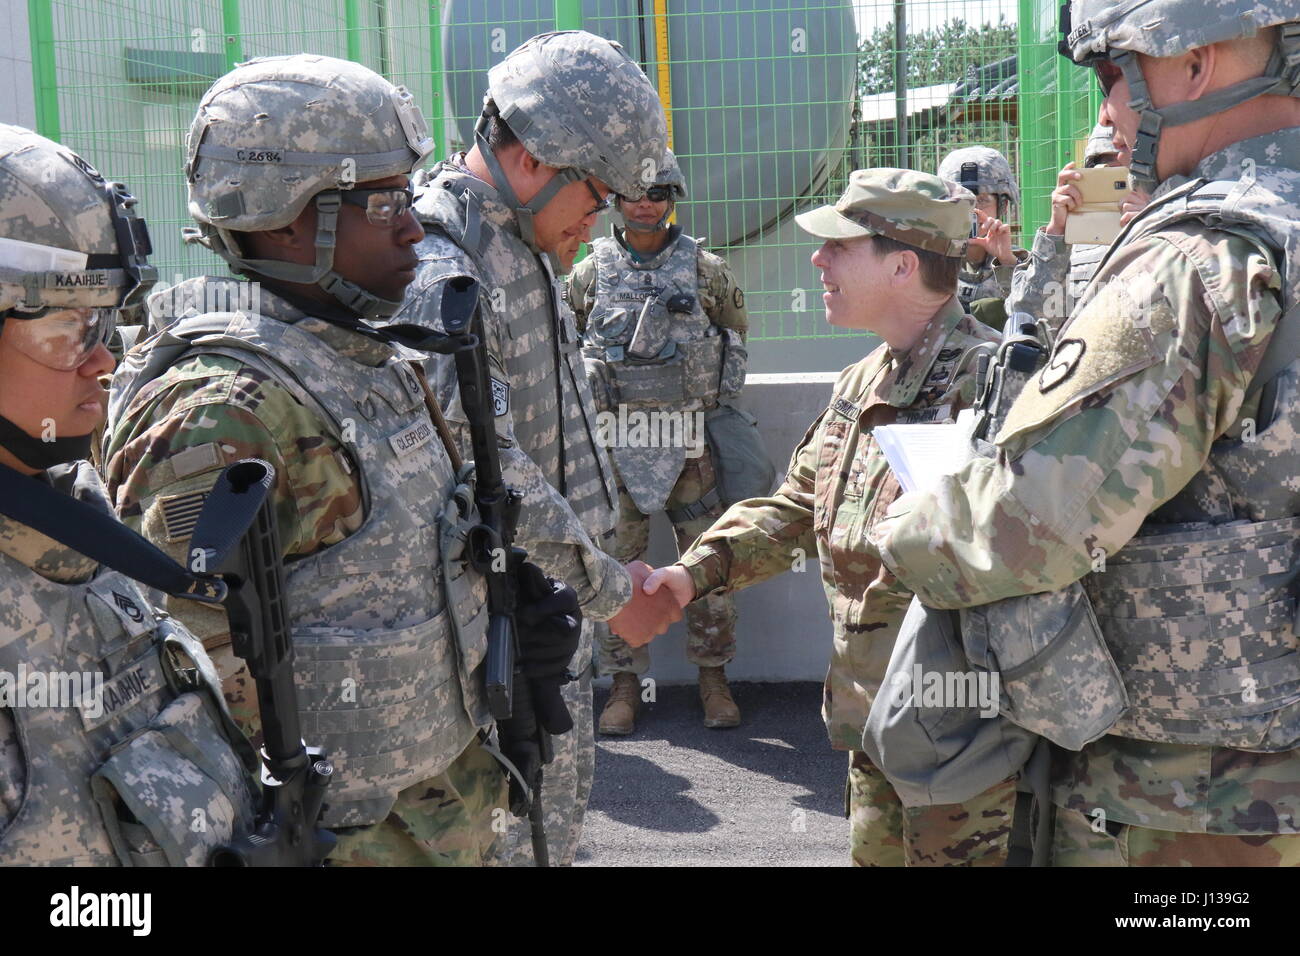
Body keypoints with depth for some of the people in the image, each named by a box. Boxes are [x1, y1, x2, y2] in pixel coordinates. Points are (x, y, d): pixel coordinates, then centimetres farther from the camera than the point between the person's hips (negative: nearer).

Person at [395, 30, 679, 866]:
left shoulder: (523, 251, 9)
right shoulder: (440, 280, -24)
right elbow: (491, 474, -26)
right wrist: (610, 590, -17)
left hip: (557, 598, 10)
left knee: (565, 796, 21)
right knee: (514, 829, 3)